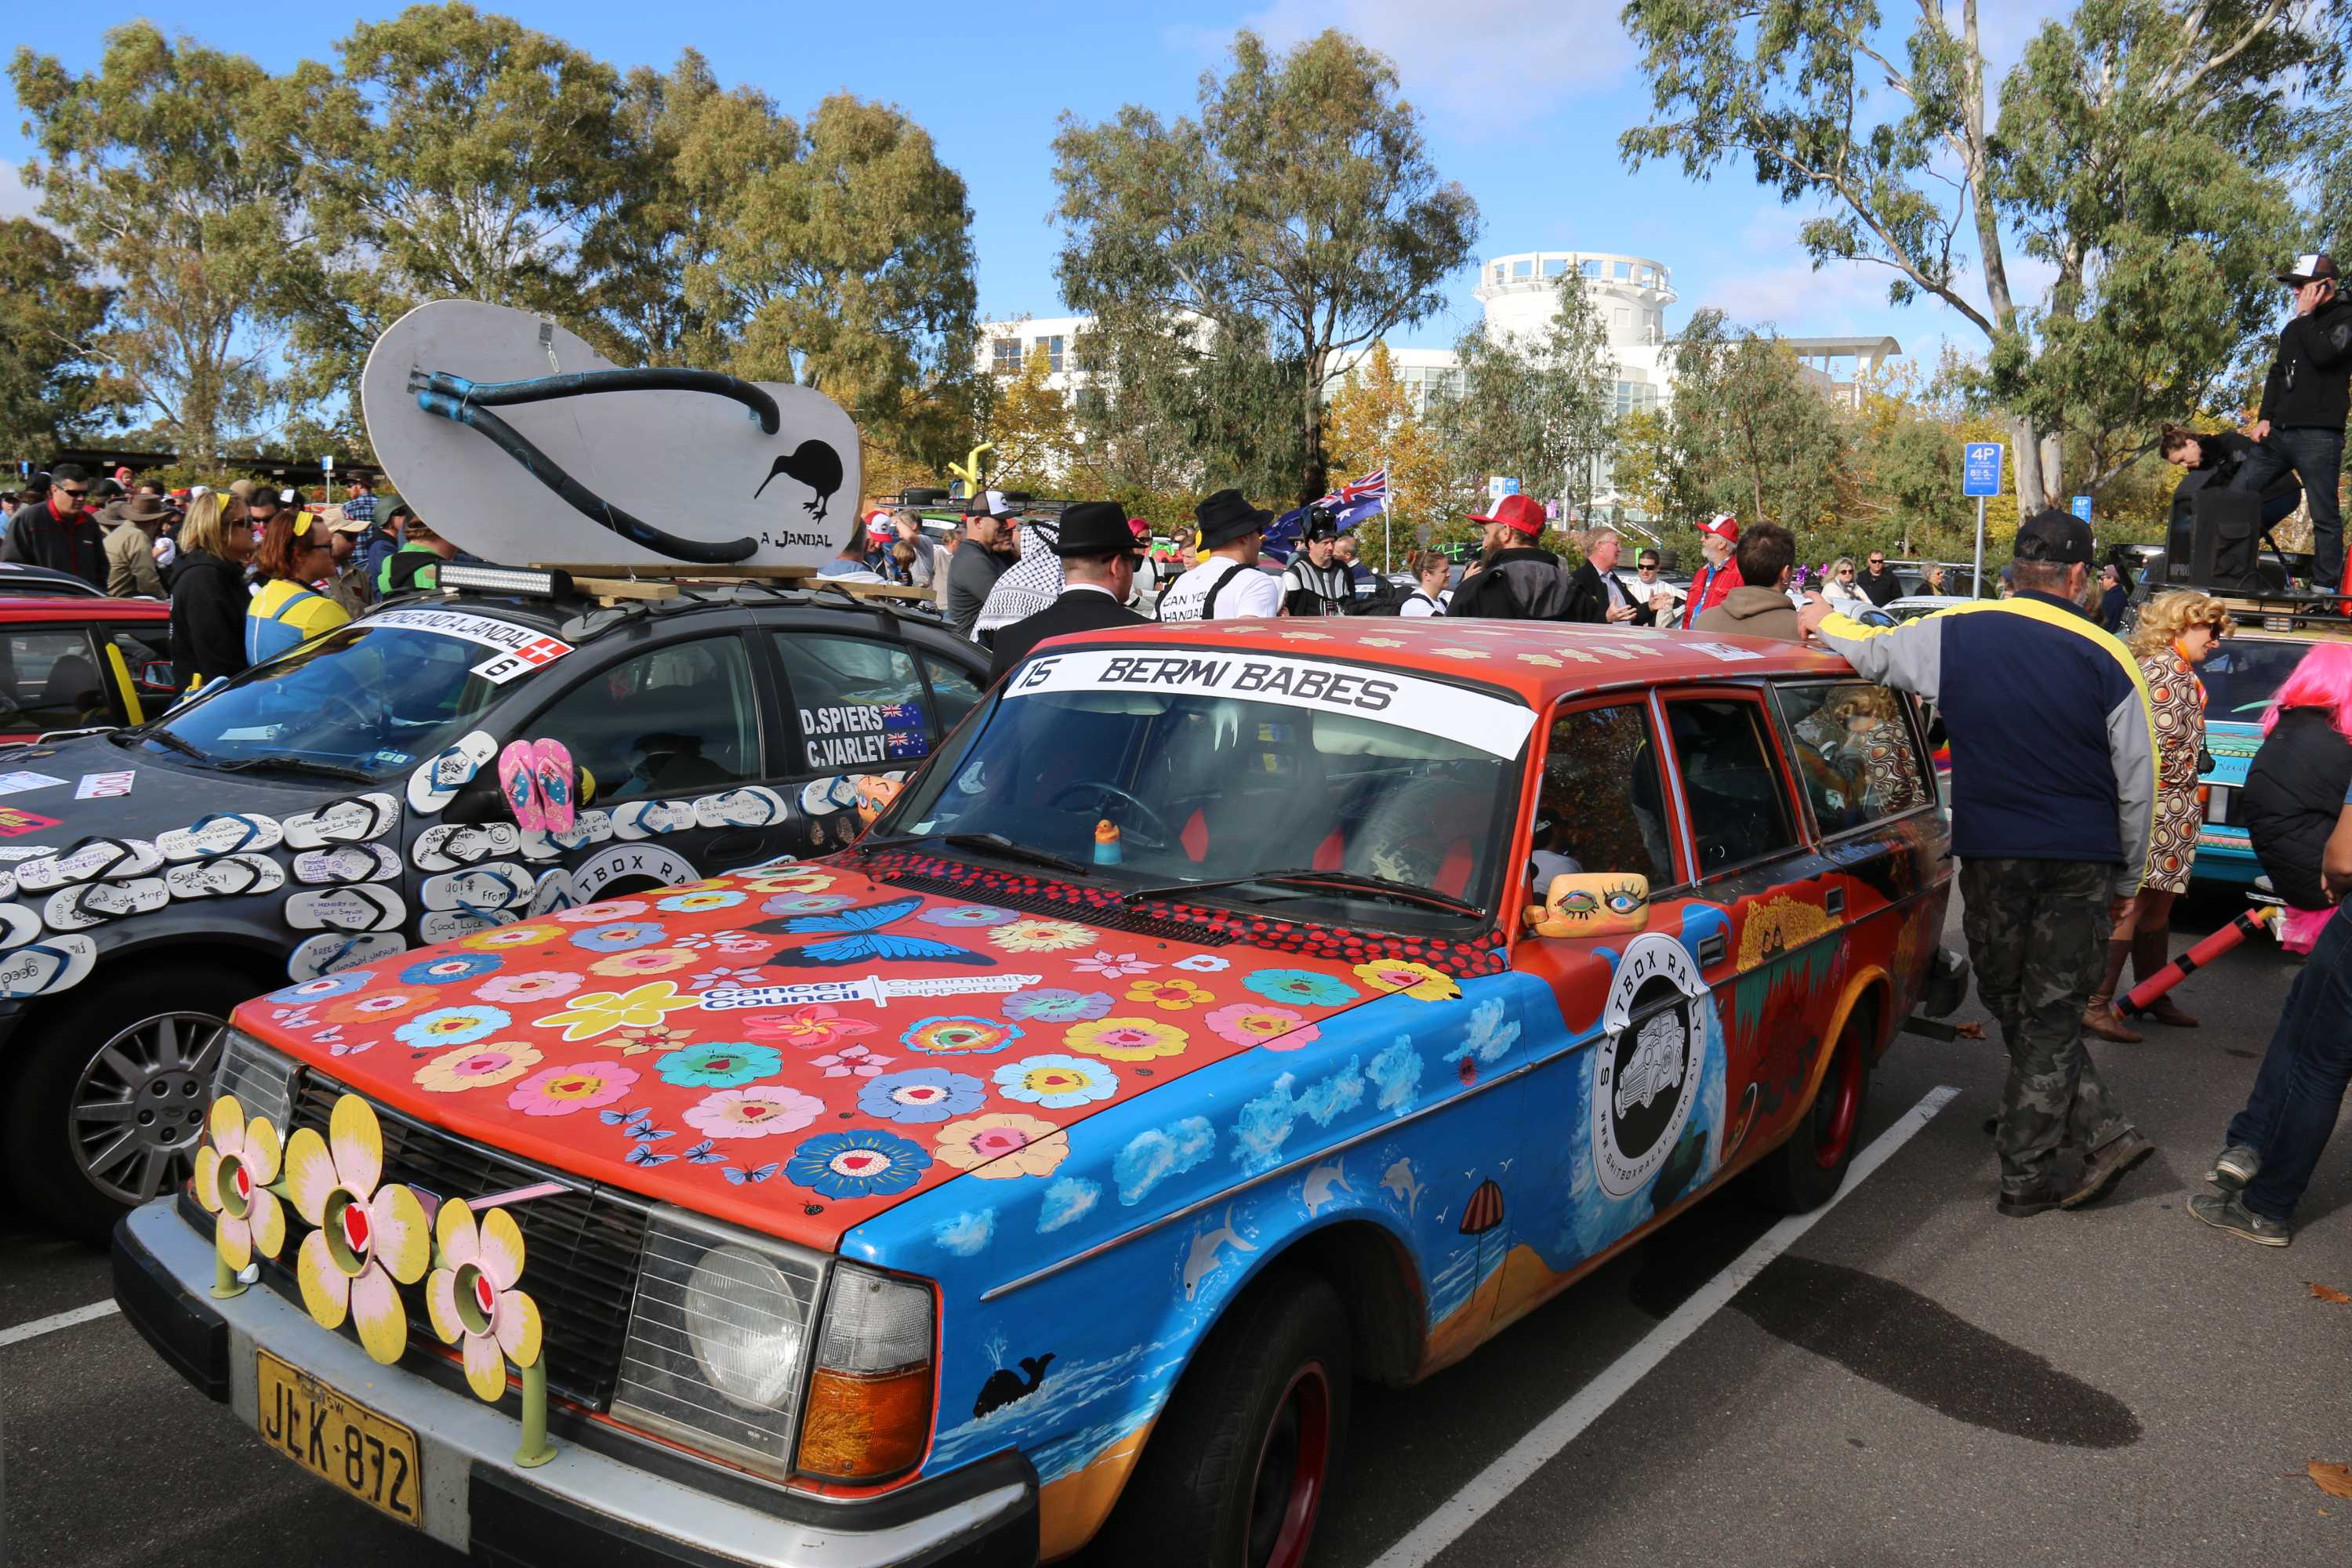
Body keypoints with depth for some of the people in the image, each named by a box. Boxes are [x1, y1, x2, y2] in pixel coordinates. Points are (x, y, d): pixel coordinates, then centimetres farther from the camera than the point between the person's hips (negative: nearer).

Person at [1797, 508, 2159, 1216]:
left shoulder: (1958, 632, -3)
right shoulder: (2106, 658, -4)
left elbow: (1872, 651, 12)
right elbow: (2137, 785, 1)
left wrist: (1823, 620, 35)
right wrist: (2127, 878, 13)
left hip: (1991, 856, 0)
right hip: (2082, 862, 0)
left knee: (2012, 1005, 15)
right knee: (2052, 1012, 7)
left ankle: (2105, 1131, 12)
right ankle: (2026, 1172, 10)